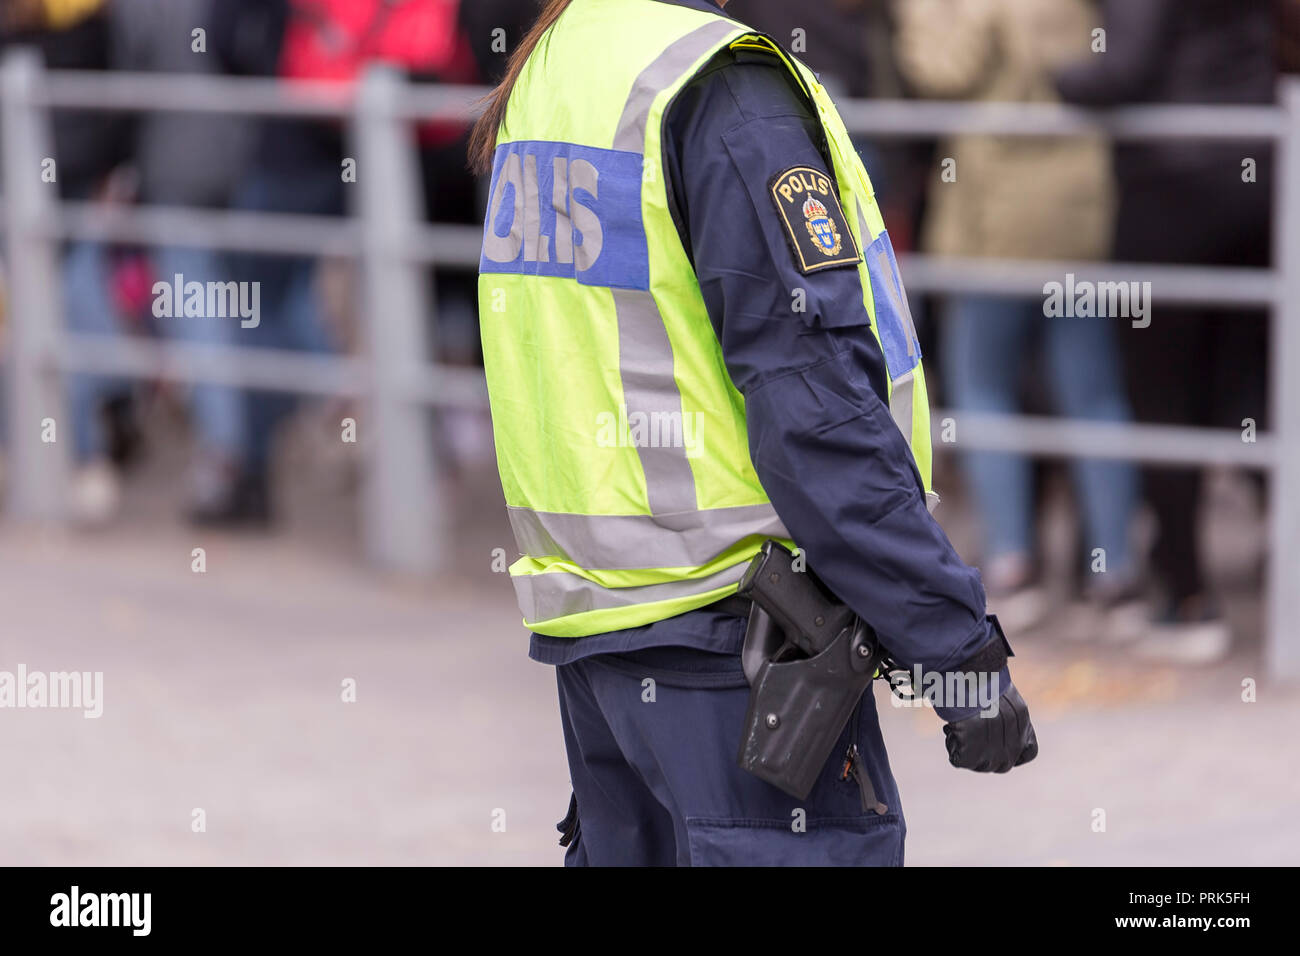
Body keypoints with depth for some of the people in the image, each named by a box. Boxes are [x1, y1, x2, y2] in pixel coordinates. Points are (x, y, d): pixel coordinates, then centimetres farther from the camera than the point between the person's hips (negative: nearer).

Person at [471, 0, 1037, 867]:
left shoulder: (543, 74, 12)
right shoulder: (728, 87, -15)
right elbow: (812, 407, -20)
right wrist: (964, 651, -19)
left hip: (593, 603, 9)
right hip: (732, 624, -9)